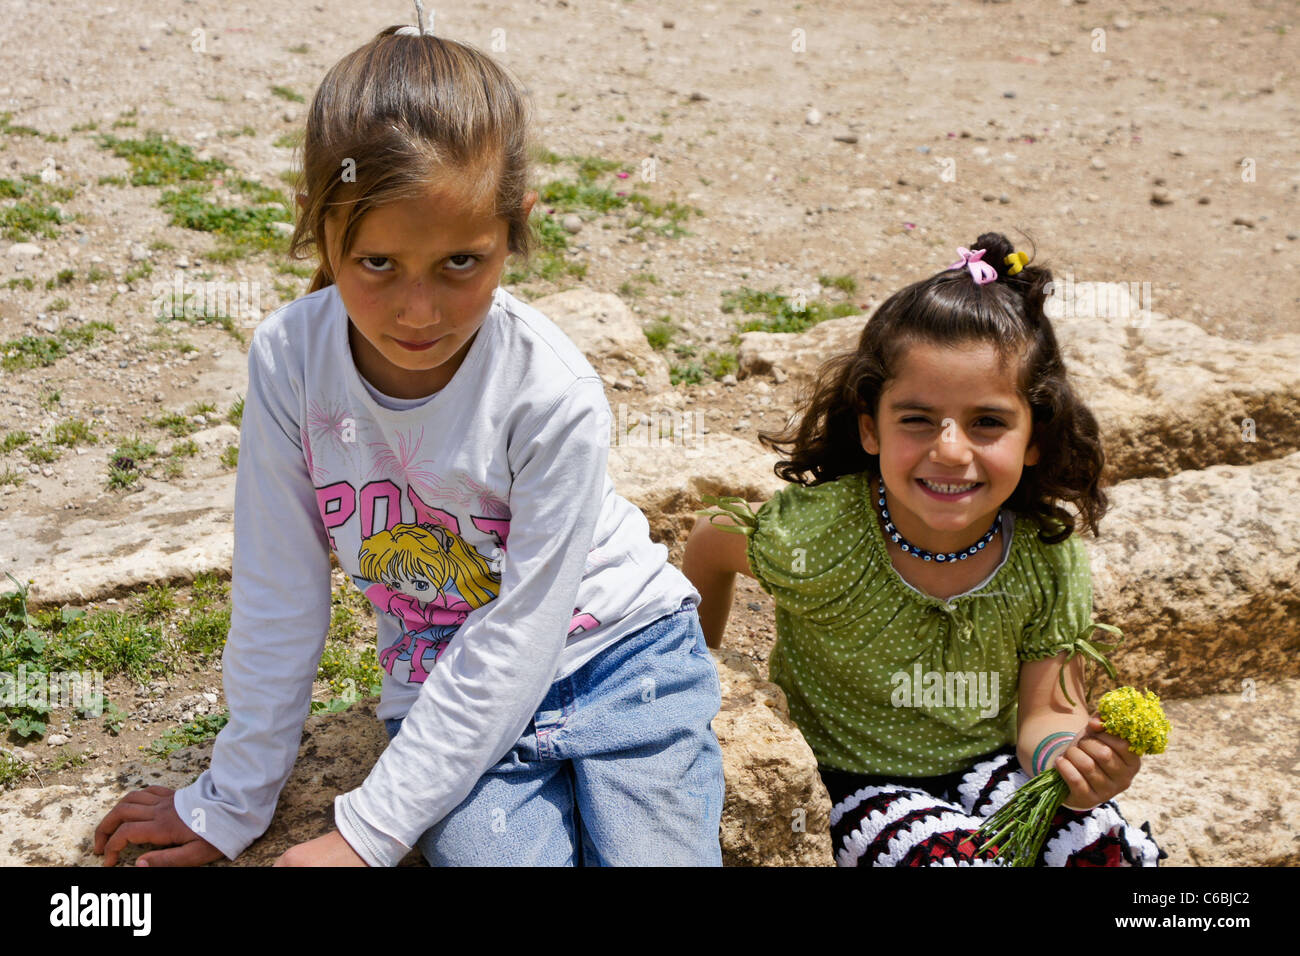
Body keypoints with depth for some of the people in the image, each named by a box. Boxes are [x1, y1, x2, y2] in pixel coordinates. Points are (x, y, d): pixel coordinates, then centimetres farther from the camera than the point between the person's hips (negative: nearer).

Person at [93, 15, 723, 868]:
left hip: (615, 652, -2)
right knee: (494, 851, -22)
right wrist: (232, 803, 2)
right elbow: (279, 592, -5)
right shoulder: (290, 357, -15)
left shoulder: (554, 395, -24)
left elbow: (518, 638, -19)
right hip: (447, 690, 2)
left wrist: (368, 833, -18)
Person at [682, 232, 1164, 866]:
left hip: (986, 765, 3)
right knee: (950, 858, -32)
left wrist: (1074, 766, -30)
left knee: (1112, 850, -22)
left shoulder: (1048, 556, -15)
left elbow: (1047, 710, -6)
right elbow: (711, 542, -3)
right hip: (852, 783, -3)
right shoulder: (818, 535, -25)